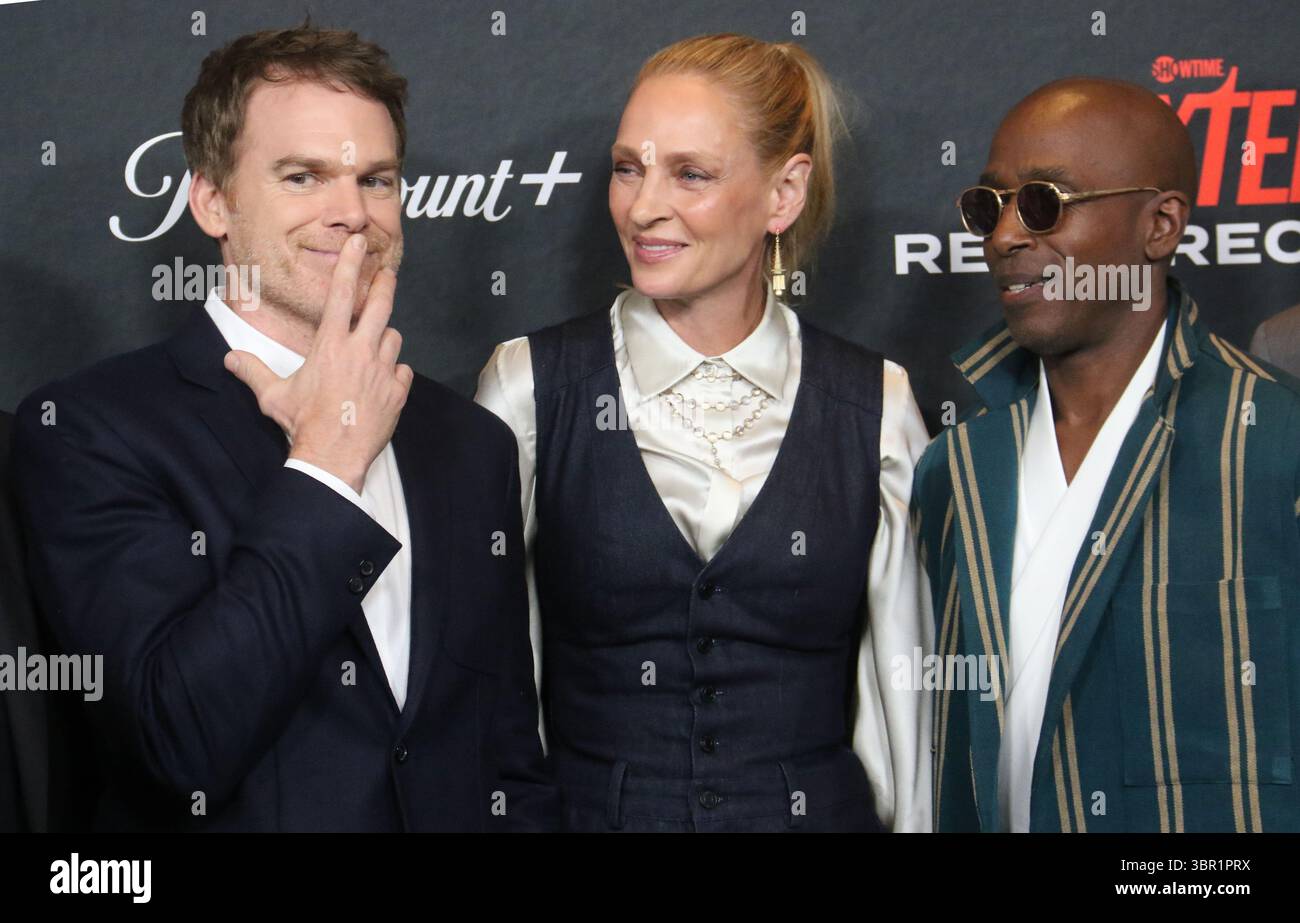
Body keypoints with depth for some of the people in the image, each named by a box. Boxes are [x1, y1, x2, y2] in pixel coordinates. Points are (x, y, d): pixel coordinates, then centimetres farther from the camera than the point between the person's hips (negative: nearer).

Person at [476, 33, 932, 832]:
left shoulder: (878, 406, -3)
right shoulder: (529, 385, -5)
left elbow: (900, 689, 0)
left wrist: (912, 817, -2)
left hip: (819, 806, 1)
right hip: (586, 806, 0)